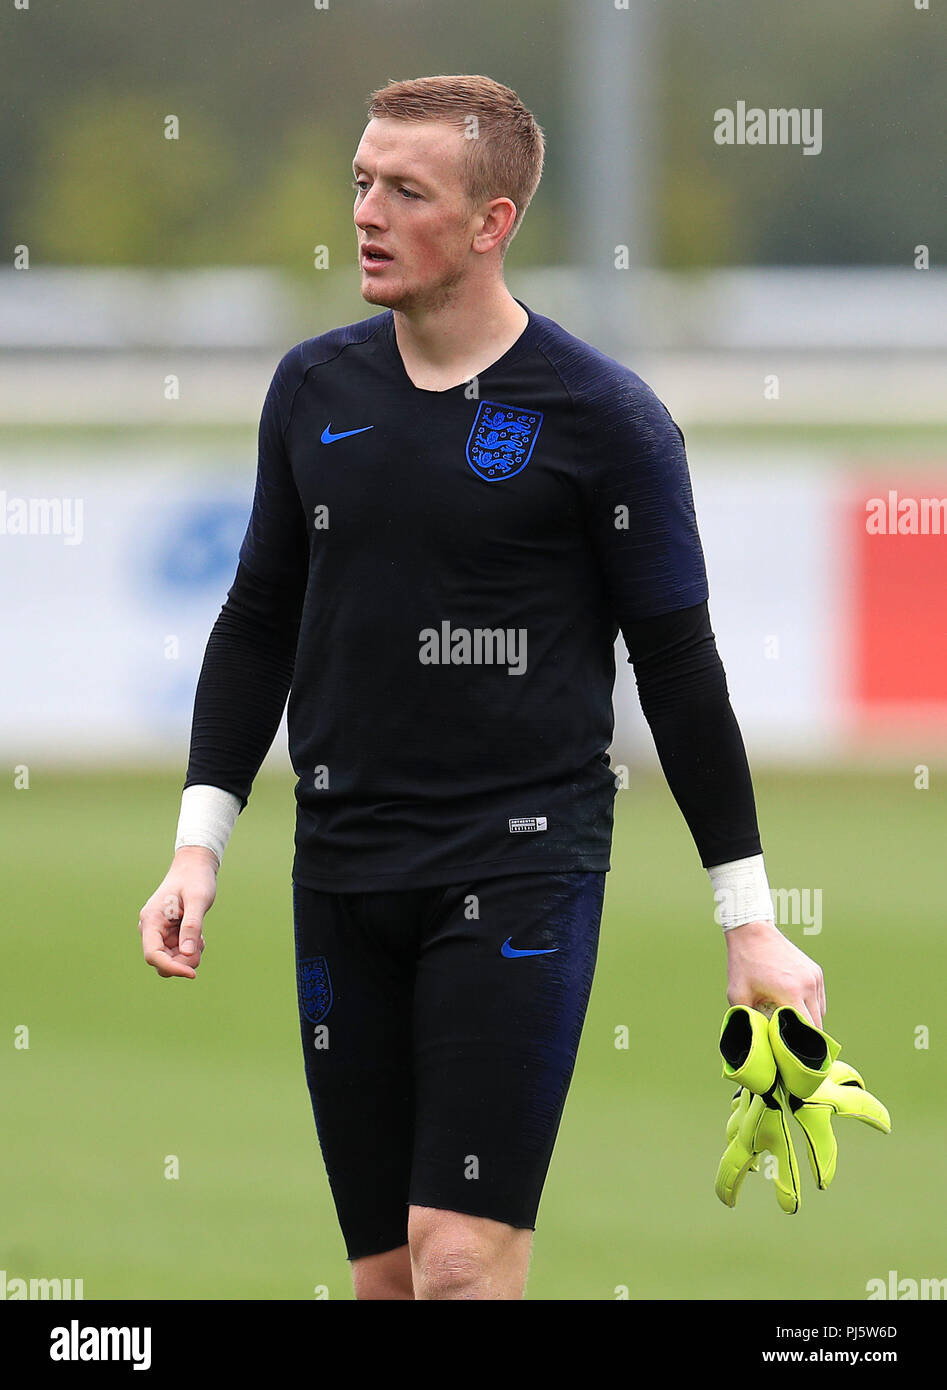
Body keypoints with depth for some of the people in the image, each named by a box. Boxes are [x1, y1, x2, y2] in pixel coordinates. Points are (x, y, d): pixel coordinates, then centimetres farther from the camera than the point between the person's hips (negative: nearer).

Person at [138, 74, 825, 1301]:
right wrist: (199, 843, 9)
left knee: (462, 1258, -15)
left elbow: (679, 668, -1)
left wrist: (750, 924, -1)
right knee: (385, 1272, 6)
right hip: (344, 877, 5)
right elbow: (259, 621, 17)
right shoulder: (314, 389, 8)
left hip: (520, 872, -5)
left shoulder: (603, 418, -6)